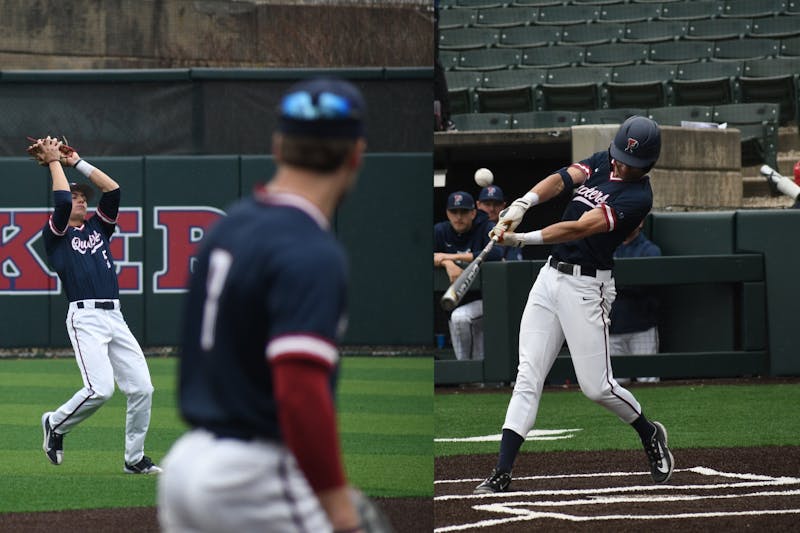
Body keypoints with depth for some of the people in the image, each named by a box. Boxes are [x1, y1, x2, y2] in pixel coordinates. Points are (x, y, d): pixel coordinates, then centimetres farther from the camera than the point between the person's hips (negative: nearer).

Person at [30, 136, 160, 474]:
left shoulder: (97, 227, 23)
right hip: (85, 317, -6)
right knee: (100, 389, -20)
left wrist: (77, 163, 17)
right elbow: (61, 200, -10)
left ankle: (134, 459, 8)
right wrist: (53, 162, 2)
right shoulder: (55, 234, 7)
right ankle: (55, 424, 7)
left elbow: (113, 190, 15)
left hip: (115, 318, 6)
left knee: (142, 388, -3)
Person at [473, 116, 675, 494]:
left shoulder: (637, 197, -15)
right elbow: (563, 178, -9)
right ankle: (501, 473, -3)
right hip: (550, 276, 6)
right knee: (527, 377, 0)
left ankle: (650, 434, 27)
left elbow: (580, 228, -25)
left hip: (586, 288, -6)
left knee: (596, 386, -2)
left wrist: (524, 239, -33)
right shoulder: (601, 163, 7)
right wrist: (523, 204, -28)